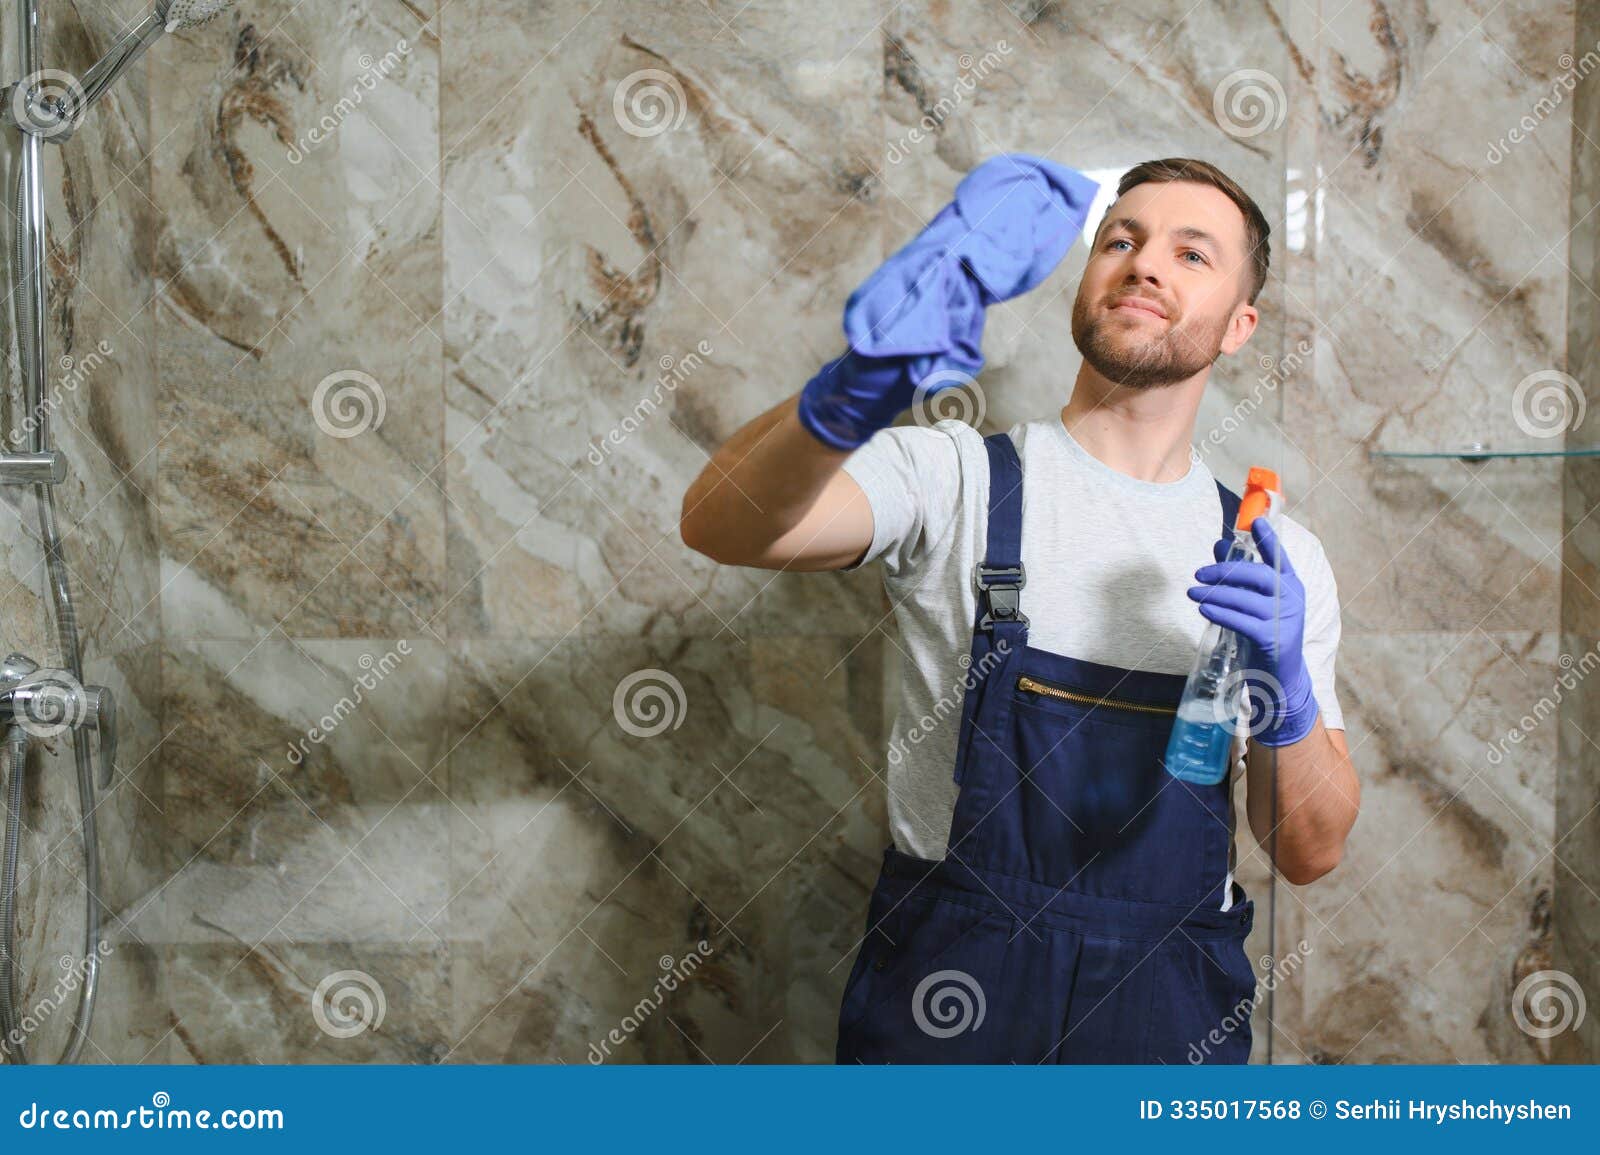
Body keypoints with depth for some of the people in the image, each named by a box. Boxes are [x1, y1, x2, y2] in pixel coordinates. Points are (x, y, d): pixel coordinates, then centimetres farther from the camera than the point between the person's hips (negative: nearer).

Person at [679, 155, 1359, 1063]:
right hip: (946, 993, -3)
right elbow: (724, 524, -25)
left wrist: (1286, 693, -18)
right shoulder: (957, 478, -7)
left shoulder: (1282, 560, 3)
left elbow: (1311, 855, 1)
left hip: (1174, 1019, 3)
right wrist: (860, 387, -44)